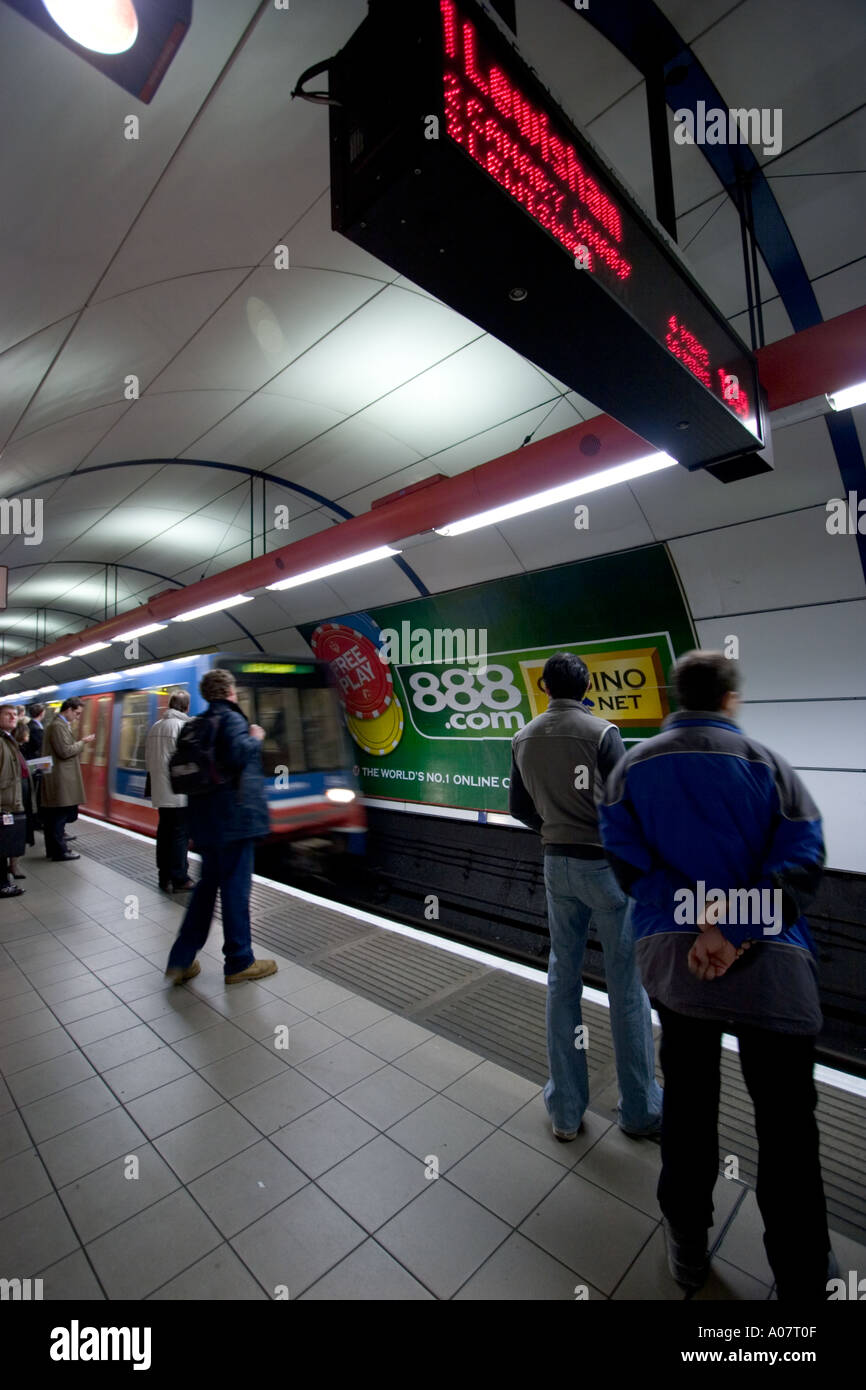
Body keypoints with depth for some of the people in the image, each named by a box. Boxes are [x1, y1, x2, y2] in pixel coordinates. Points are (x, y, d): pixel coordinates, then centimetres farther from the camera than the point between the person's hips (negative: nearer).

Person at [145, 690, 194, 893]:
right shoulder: (184, 726, -13)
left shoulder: (155, 727, 10)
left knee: (164, 833, 13)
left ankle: (165, 877, 21)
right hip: (180, 793, -7)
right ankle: (179, 879, 5)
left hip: (160, 793, 7)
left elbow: (148, 760, 15)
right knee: (180, 834, 0)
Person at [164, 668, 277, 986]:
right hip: (233, 817, -9)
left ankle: (181, 960, 22)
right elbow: (237, 755, -29)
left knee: (207, 885, 19)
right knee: (236, 887, 2)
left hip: (205, 820, 9)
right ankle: (239, 963, 14)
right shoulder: (231, 718, -12)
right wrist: (254, 738, -11)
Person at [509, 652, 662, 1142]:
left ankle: (566, 1110, 28)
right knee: (627, 986, 11)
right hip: (608, 864, -4)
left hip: (557, 864, 5)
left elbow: (520, 807, 8)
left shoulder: (524, 739, 1)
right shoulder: (601, 732, -15)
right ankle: (641, 1111, 28)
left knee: (563, 981, 15)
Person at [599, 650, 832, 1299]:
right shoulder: (766, 761, -2)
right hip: (770, 961, -2)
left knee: (687, 1102, 21)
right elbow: (802, 857, -12)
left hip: (671, 953, 3)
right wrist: (735, 928, -18)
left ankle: (688, 1246, 39)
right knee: (786, 1123, 14)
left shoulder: (635, 764, 0)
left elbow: (626, 856, -8)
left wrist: (695, 912, -10)